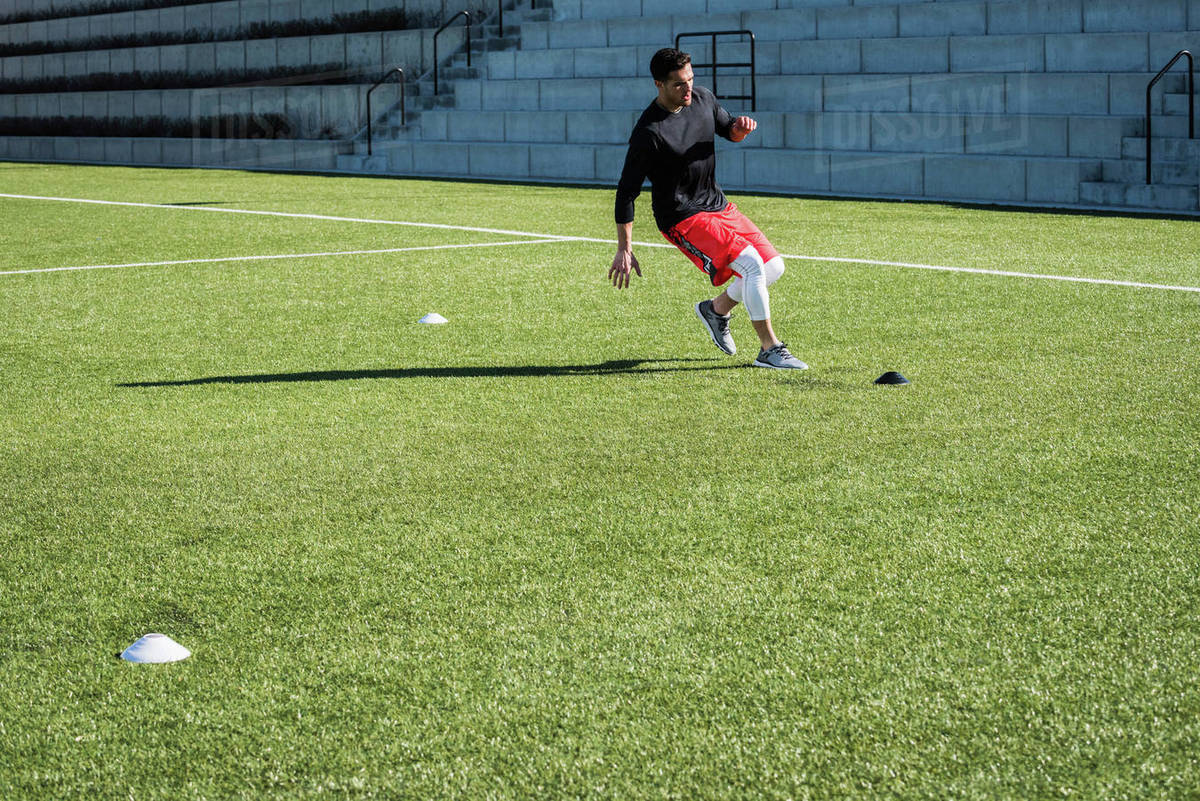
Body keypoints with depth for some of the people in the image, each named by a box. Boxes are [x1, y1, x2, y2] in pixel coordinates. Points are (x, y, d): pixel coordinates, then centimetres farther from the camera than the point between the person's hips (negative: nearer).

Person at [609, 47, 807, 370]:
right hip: (682, 218, -8)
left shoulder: (702, 98, -1)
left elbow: (728, 130, 18)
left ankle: (716, 309, 29)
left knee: (774, 267, 7)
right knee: (752, 264, -23)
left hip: (719, 206, 8)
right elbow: (627, 192, -17)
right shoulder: (648, 133, -22)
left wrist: (739, 128, -8)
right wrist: (624, 250, -17)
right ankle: (769, 349, -13)